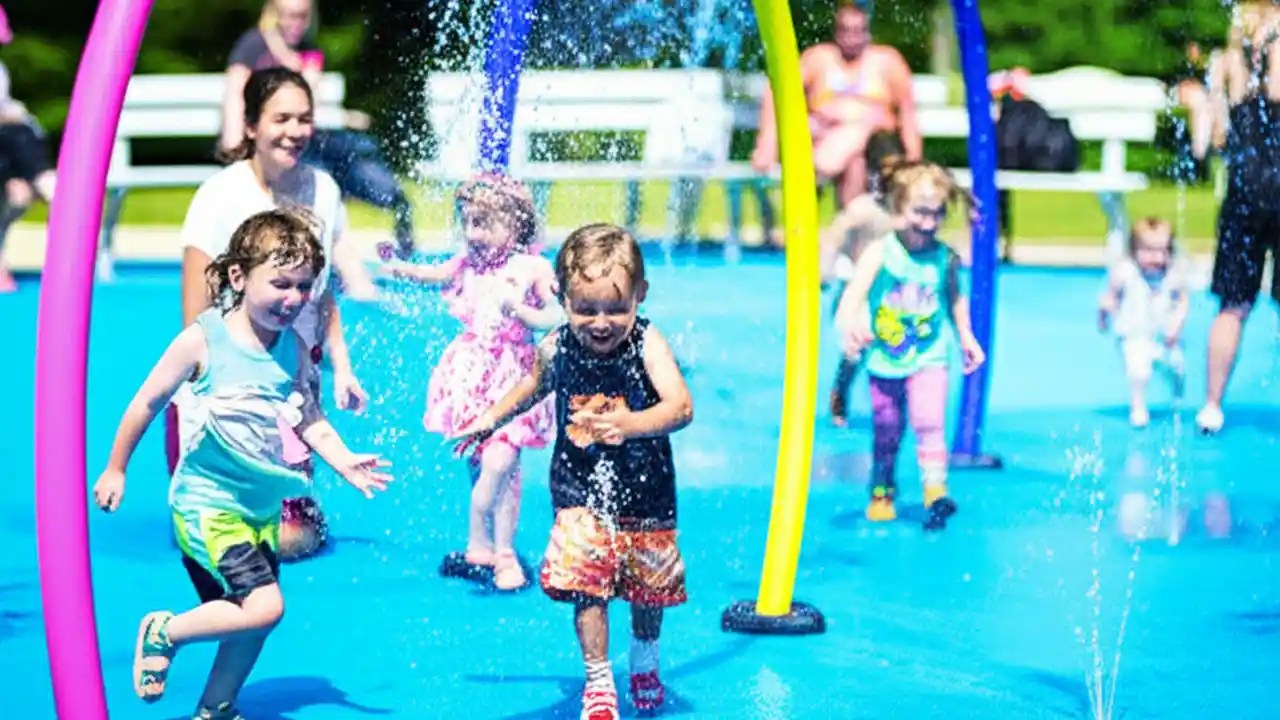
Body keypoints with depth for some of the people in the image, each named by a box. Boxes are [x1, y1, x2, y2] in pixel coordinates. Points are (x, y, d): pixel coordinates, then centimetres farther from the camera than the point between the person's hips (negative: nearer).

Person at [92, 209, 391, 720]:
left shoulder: (295, 348, -1)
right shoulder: (202, 340, -16)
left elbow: (308, 418, 5)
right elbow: (148, 402, -6)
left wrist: (343, 460, -13)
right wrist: (115, 469, 2)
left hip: (262, 505, 6)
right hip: (207, 502, -6)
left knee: (250, 620, 13)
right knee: (264, 606, -18)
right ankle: (164, 633, 5)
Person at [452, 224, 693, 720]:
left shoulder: (646, 343, -20)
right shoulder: (555, 348, -10)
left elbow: (681, 407, -33)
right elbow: (535, 385, 15)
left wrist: (628, 424, -49)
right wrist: (489, 420, 21)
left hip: (644, 491, -1)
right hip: (580, 490, 1)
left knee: (647, 584, 14)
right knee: (586, 585, -9)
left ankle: (644, 664, 41)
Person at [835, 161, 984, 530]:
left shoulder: (946, 258, -6)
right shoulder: (880, 253, -13)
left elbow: (956, 299, 11)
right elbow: (853, 294, -23)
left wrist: (966, 338, 16)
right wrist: (849, 325, -41)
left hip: (928, 358, 0)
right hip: (884, 359, 0)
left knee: (929, 423, -17)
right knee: (885, 431, 12)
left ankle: (935, 491, -16)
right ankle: (881, 493, 30)